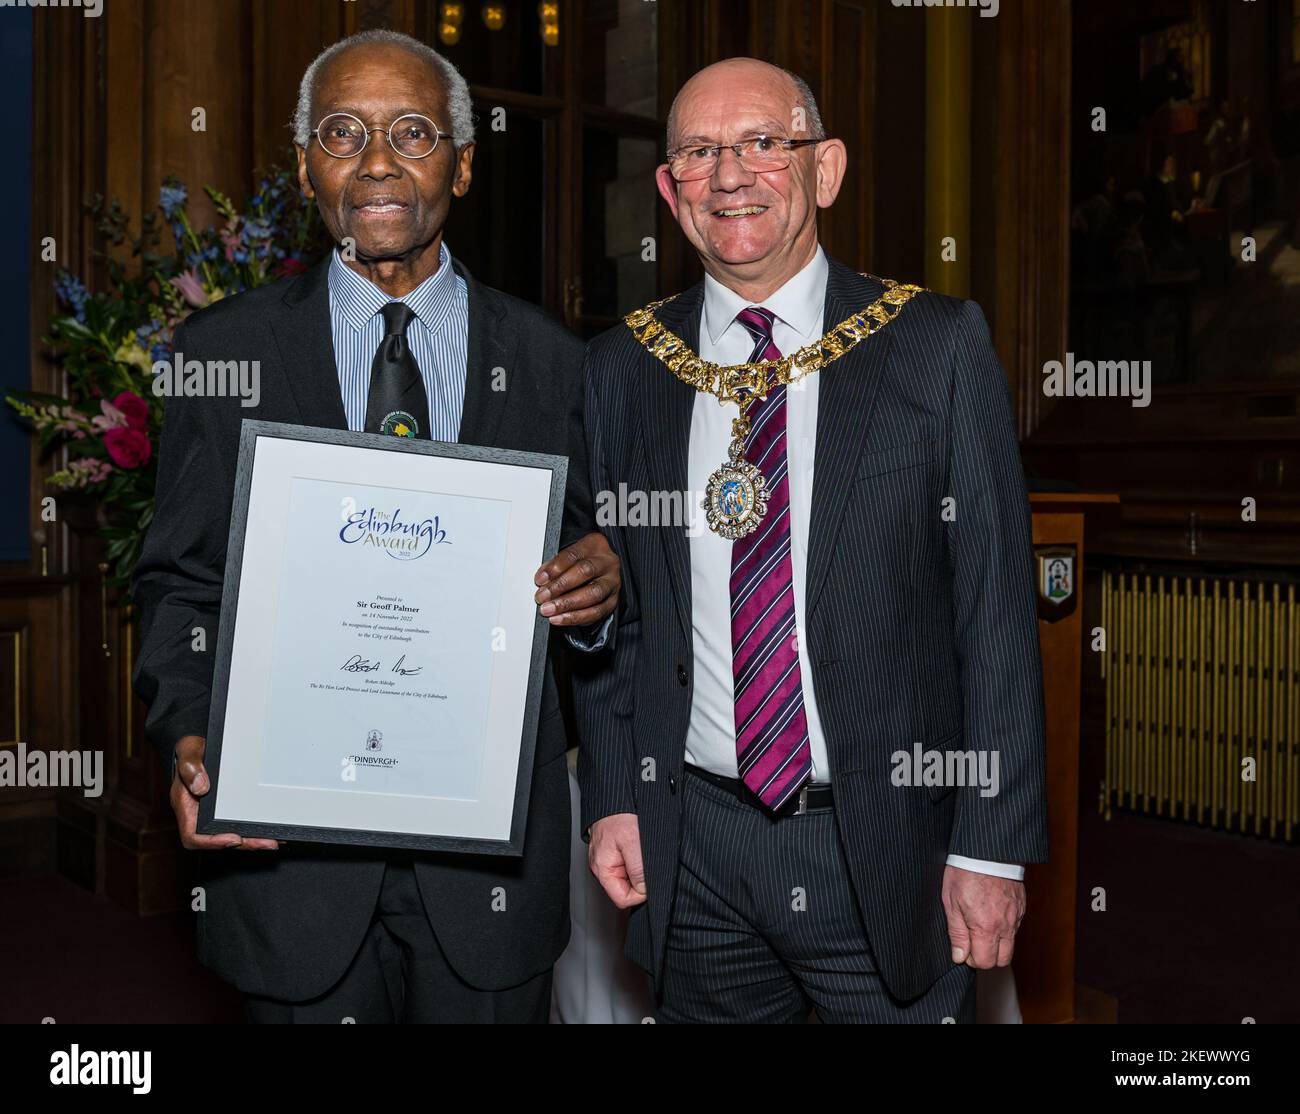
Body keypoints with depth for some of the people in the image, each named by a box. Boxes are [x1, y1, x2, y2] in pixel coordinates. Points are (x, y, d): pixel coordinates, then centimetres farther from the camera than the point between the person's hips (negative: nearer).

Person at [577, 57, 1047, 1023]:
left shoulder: (940, 346, -5)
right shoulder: (623, 368, 3)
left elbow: (998, 609, -5)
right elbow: (610, 602, 10)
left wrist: (994, 847, -7)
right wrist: (612, 798, 3)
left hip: (888, 845, -2)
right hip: (693, 851, 2)